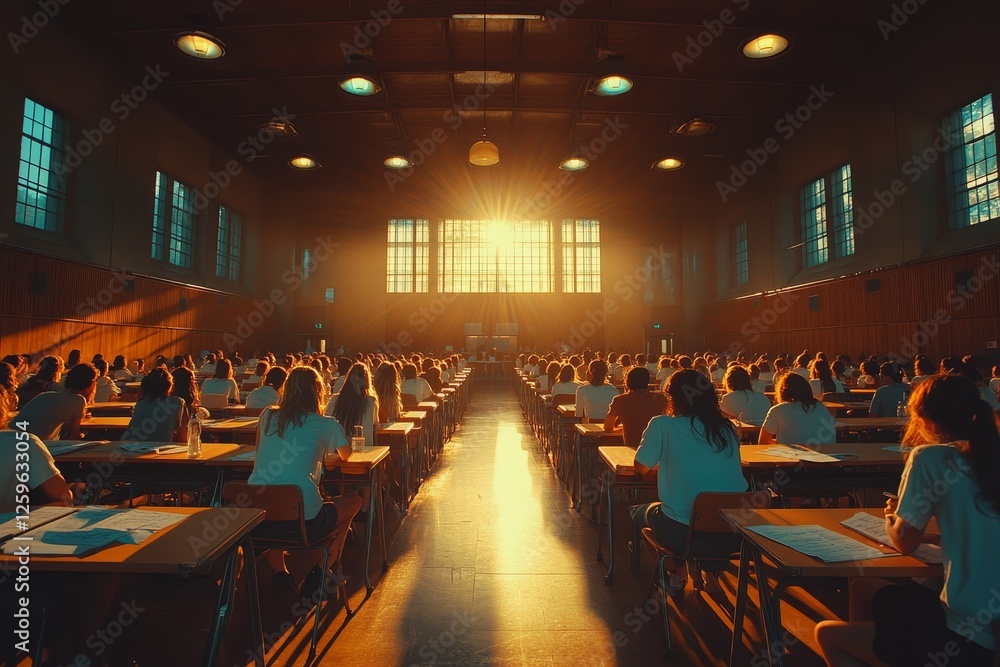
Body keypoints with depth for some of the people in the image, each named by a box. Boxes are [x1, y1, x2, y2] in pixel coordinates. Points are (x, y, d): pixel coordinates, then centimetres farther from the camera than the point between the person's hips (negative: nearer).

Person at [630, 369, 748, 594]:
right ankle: (712, 573, 30)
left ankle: (680, 570, 21)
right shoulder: (728, 428, 4)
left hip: (684, 533, -4)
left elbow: (641, 468, 3)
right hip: (733, 535, 4)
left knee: (638, 511, 26)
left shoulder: (662, 425, -8)